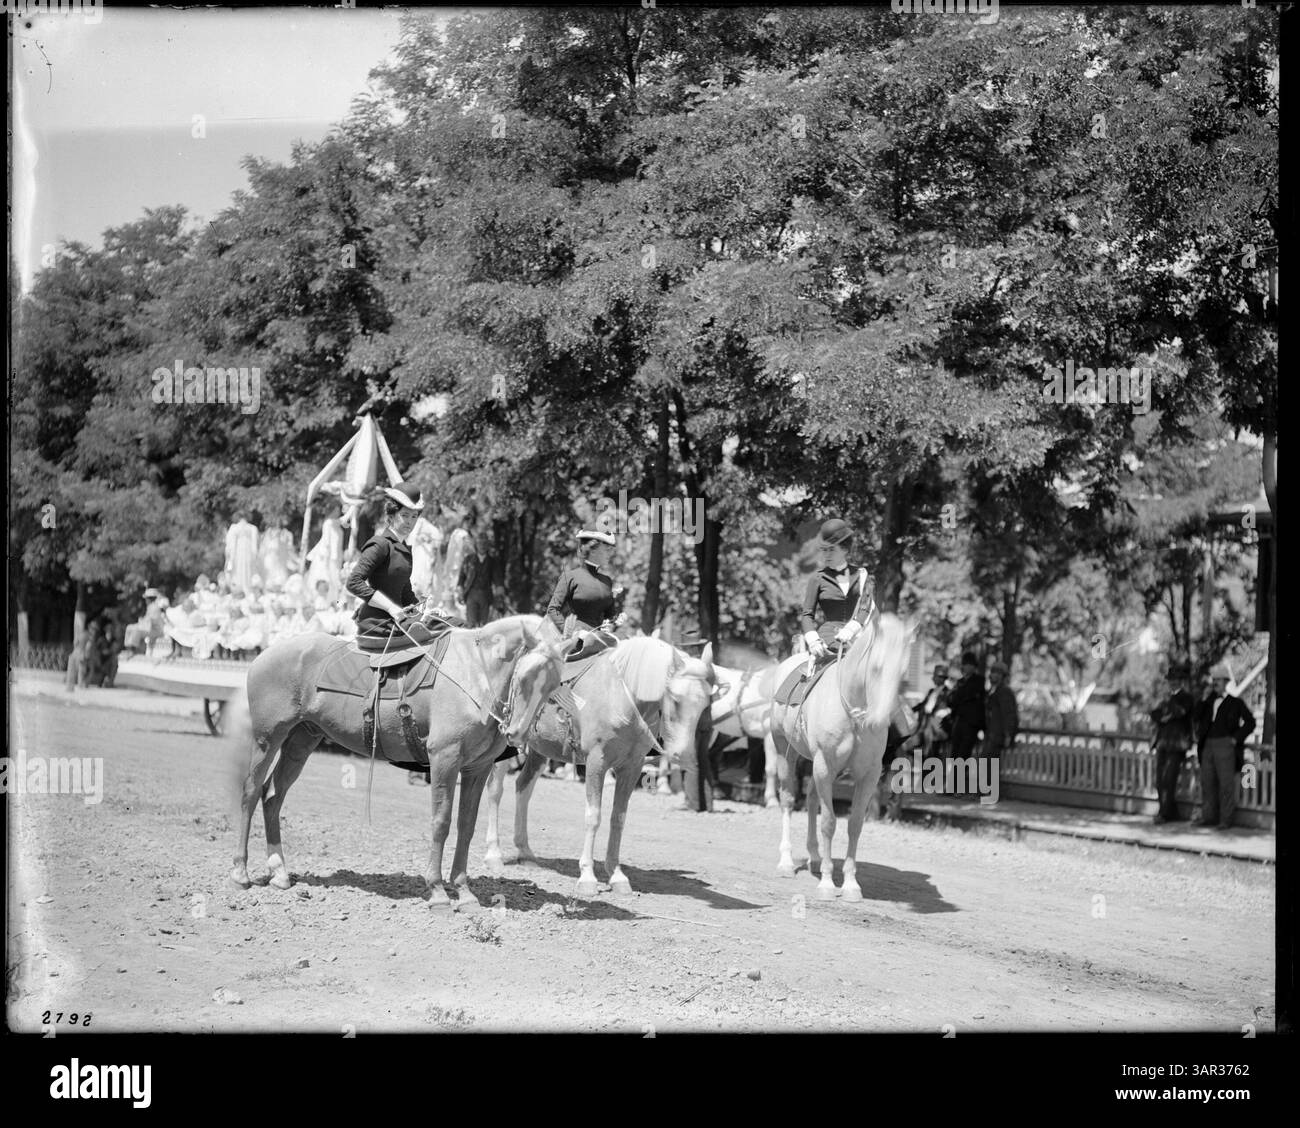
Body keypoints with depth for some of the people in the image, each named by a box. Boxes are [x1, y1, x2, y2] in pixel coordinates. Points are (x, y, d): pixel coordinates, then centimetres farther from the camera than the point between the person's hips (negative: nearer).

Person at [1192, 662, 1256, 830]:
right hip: (1208, 745, 5)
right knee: (1207, 782, 6)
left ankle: (1226, 820, -3)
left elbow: (1250, 722, -1)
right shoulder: (1208, 702, 16)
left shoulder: (1235, 703, 2)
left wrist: (1237, 738, -7)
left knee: (1226, 783, -5)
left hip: (1225, 745, -5)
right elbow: (1198, 718, 14)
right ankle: (1208, 817, 13)